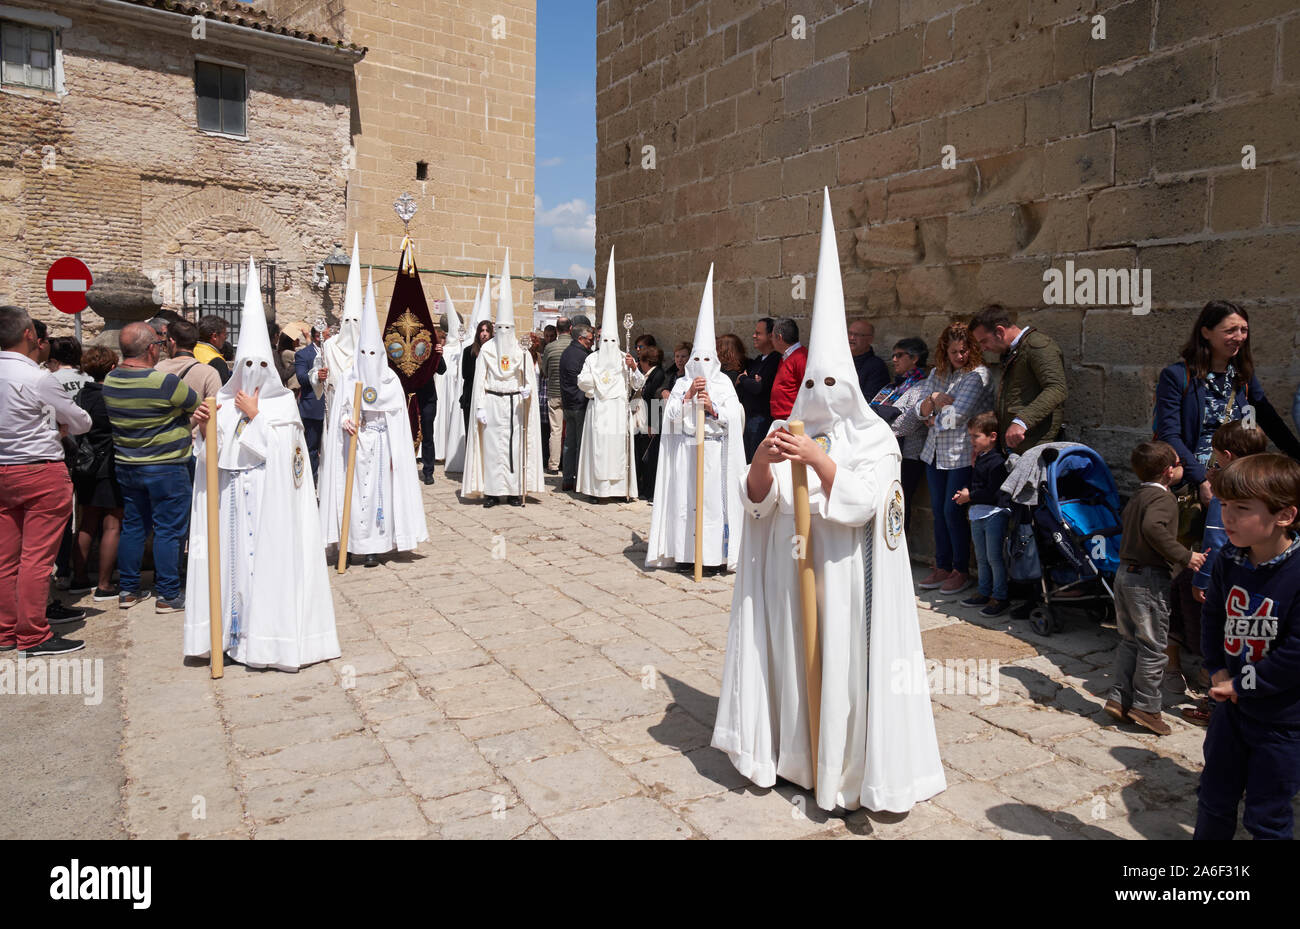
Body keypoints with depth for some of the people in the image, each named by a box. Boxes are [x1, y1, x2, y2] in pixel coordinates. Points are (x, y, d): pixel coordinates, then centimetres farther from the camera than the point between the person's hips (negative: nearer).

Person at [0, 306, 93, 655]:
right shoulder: (37, 378, -16)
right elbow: (83, 423, -6)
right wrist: (58, 426, 14)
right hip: (41, 472, -8)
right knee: (37, 557, -2)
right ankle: (33, 636, 5)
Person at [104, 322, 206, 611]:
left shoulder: (109, 381, 1)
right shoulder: (165, 382, -21)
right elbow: (200, 407, -8)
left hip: (126, 466, 7)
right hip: (165, 468, -7)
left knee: (133, 527, 16)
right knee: (169, 530, 2)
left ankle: (128, 590, 24)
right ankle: (168, 595, 8)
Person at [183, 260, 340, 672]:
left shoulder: (282, 402, 1)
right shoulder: (223, 401, 8)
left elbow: (281, 452, -11)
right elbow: (210, 456, 3)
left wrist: (254, 416, -8)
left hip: (271, 503, -3)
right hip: (232, 502, 3)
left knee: (269, 560, -2)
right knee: (231, 558, 6)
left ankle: (268, 635, 7)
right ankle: (232, 630, 17)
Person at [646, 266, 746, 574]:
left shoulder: (723, 383, 6)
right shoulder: (682, 383, 10)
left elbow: (733, 417, -2)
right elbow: (670, 415, -1)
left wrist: (713, 408, -17)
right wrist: (688, 394, -10)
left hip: (714, 450, -1)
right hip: (685, 450, 2)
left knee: (713, 499, -4)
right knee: (685, 499, 0)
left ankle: (715, 555, 2)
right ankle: (685, 552, 9)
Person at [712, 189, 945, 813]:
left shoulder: (874, 440, -4)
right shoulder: (786, 430, 7)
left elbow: (859, 504, -17)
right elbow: (756, 500, -1)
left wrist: (817, 459, -25)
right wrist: (762, 460, -20)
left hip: (847, 573, -4)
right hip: (788, 569, 4)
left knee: (845, 663, 1)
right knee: (790, 658, 11)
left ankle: (850, 767, 16)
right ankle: (793, 754, 28)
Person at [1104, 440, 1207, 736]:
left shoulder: (1137, 497, 13)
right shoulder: (1163, 498, -14)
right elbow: (1153, 527, -32)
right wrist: (1184, 556, -24)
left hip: (1125, 572, 9)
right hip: (1149, 578, -8)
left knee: (1130, 640, 15)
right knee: (1154, 645, 2)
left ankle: (1119, 698, 16)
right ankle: (1145, 705, 8)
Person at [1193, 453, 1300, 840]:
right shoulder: (1230, 560, -5)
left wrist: (1240, 685, -16)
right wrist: (1218, 670, -1)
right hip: (1231, 706, 6)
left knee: (1267, 819, 10)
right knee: (1214, 801, 21)